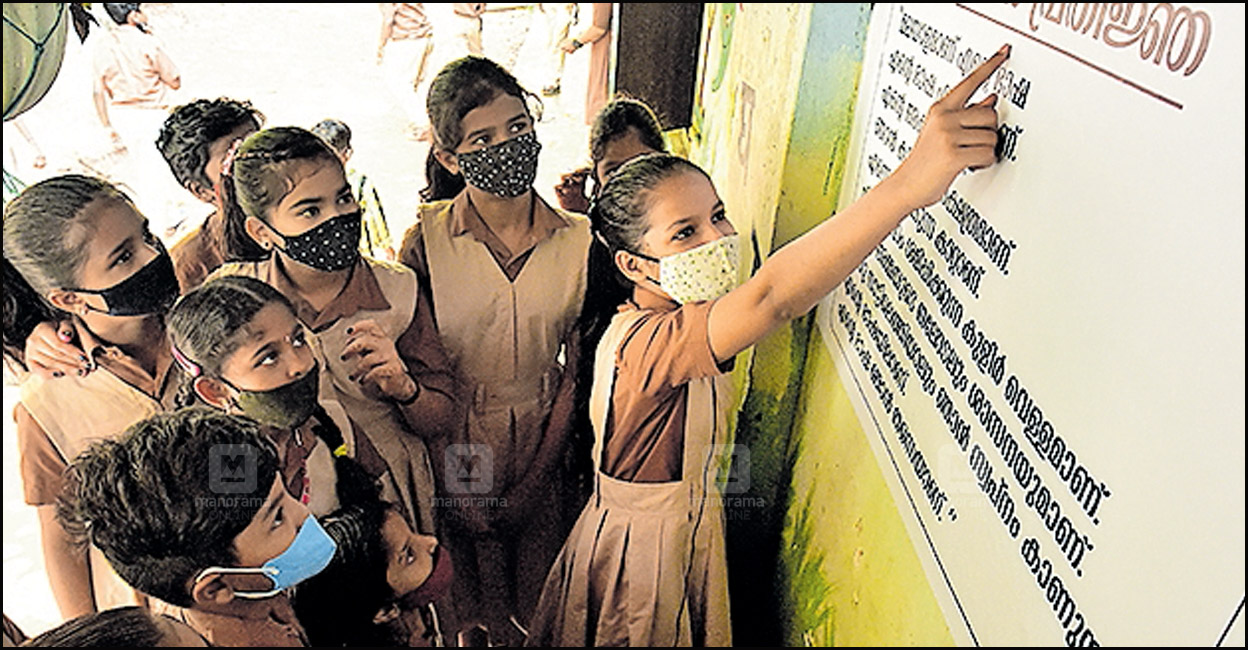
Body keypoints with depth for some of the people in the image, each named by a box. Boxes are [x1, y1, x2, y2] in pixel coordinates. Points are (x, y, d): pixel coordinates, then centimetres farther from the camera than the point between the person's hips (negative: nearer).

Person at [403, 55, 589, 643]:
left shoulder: (579, 240, -10)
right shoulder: (426, 239, -14)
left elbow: (577, 373, -5)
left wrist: (529, 489, -6)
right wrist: (459, 491, -9)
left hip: (545, 447, 1)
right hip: (452, 451, -1)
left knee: (538, 600, 21)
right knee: (469, 604, 19)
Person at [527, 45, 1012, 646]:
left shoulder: (673, 320, -5)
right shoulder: (643, 343, -37)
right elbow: (772, 296, -55)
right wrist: (912, 180, -63)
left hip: (687, 534, 8)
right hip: (638, 555, -8)